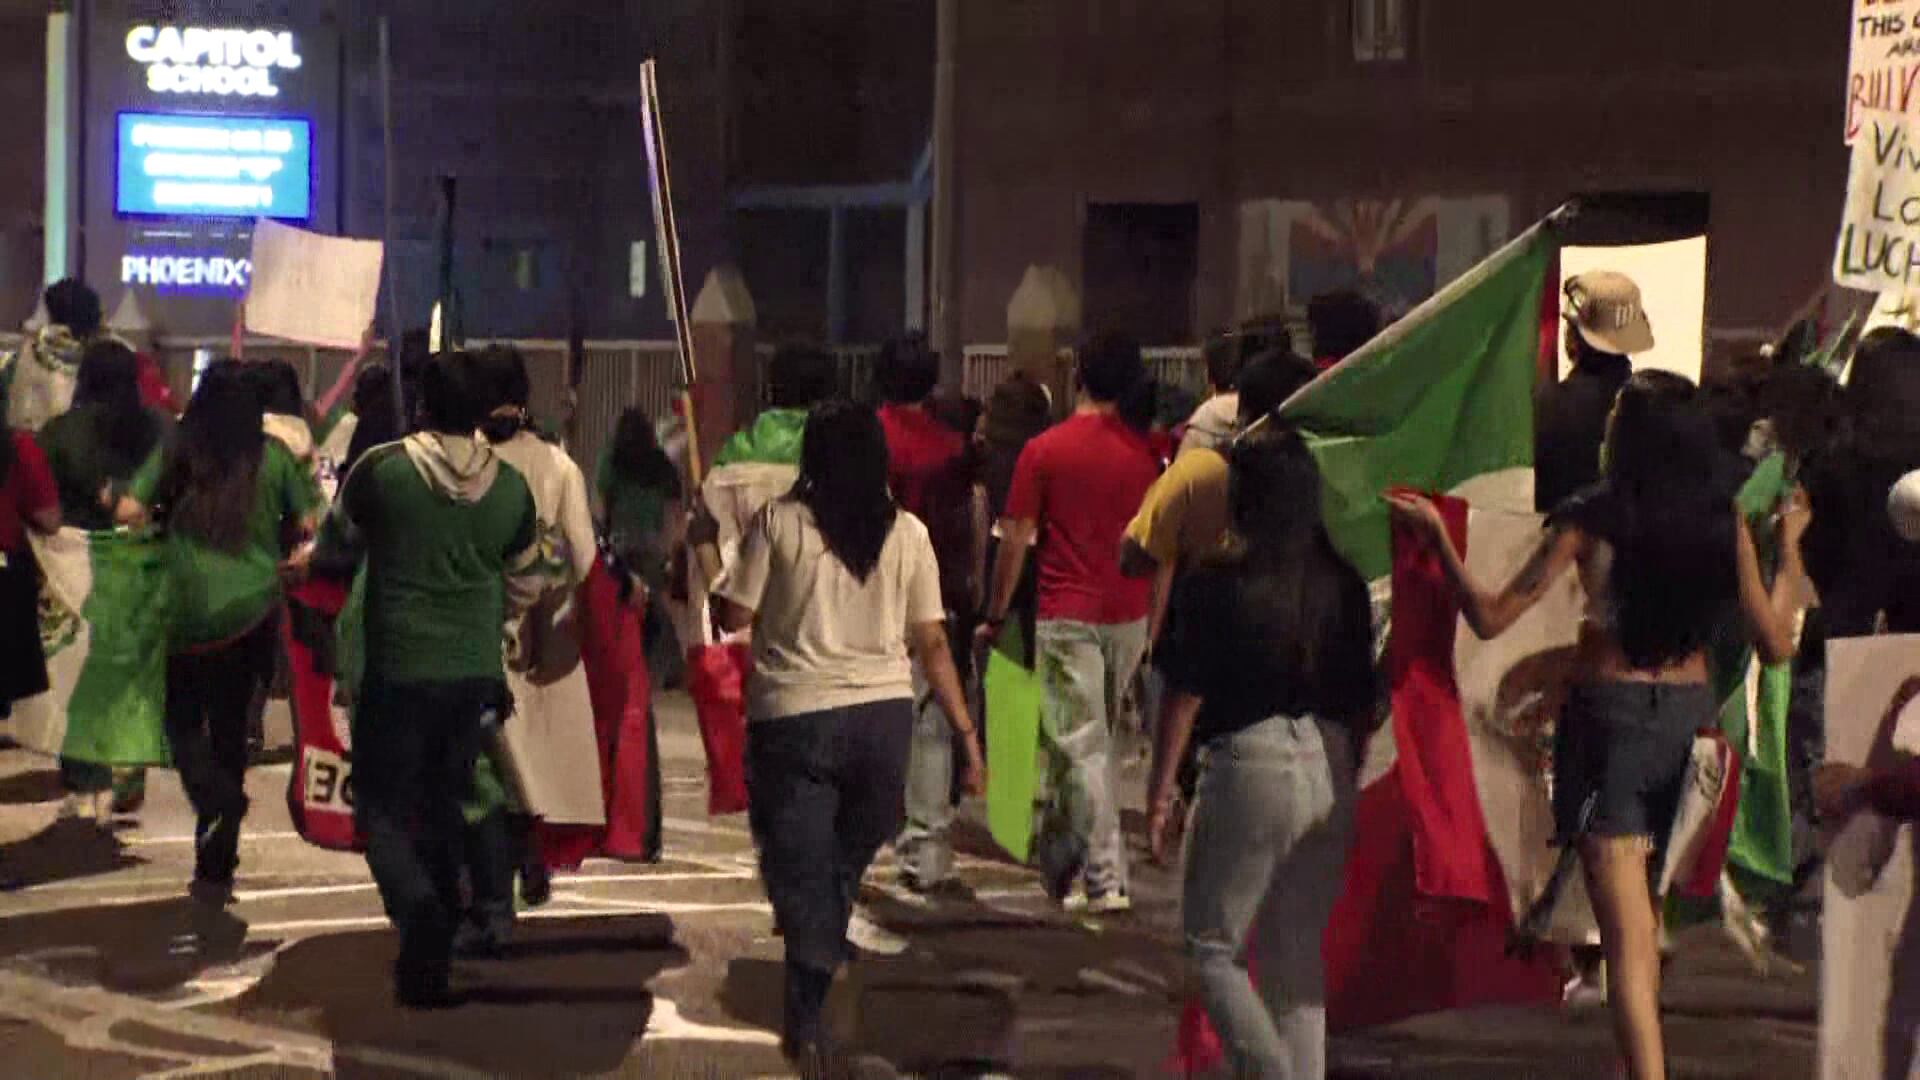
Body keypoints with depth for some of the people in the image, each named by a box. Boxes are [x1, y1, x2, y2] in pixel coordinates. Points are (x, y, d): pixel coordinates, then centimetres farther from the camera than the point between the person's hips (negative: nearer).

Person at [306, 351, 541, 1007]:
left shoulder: (380, 470, -10)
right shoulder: (511, 488, 1)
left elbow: (336, 548, 5)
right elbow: (523, 588, 13)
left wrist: (307, 559, 29)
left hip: (399, 669, -4)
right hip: (476, 675, 4)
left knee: (382, 805, 5)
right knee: (443, 805, 16)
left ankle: (417, 909, -22)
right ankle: (433, 956, 18)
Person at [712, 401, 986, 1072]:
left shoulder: (778, 522, -3)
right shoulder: (908, 533, 3)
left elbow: (734, 617, 0)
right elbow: (932, 644, 2)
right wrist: (967, 736, 7)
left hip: (793, 715, -3)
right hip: (883, 714, 3)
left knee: (802, 868, 5)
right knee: (847, 861, 20)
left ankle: (808, 1020, -4)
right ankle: (810, 1002, 35)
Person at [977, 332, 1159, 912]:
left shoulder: (1044, 450, -6)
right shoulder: (1143, 452, 4)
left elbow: (1015, 540, -6)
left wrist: (995, 614, 3)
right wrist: (1153, 622, 16)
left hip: (1066, 614, -4)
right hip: (1128, 614, 4)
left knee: (1083, 749, -3)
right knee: (1098, 739, 16)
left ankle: (1106, 880, -8)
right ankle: (1059, 858, 28)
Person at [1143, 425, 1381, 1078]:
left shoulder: (1219, 580, -10)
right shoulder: (1343, 583, 4)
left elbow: (1186, 694, -8)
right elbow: (1364, 699, 9)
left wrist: (1161, 791, 0)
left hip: (1251, 762, -5)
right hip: (1329, 769, 5)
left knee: (1211, 948, 7)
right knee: (1301, 955, 14)